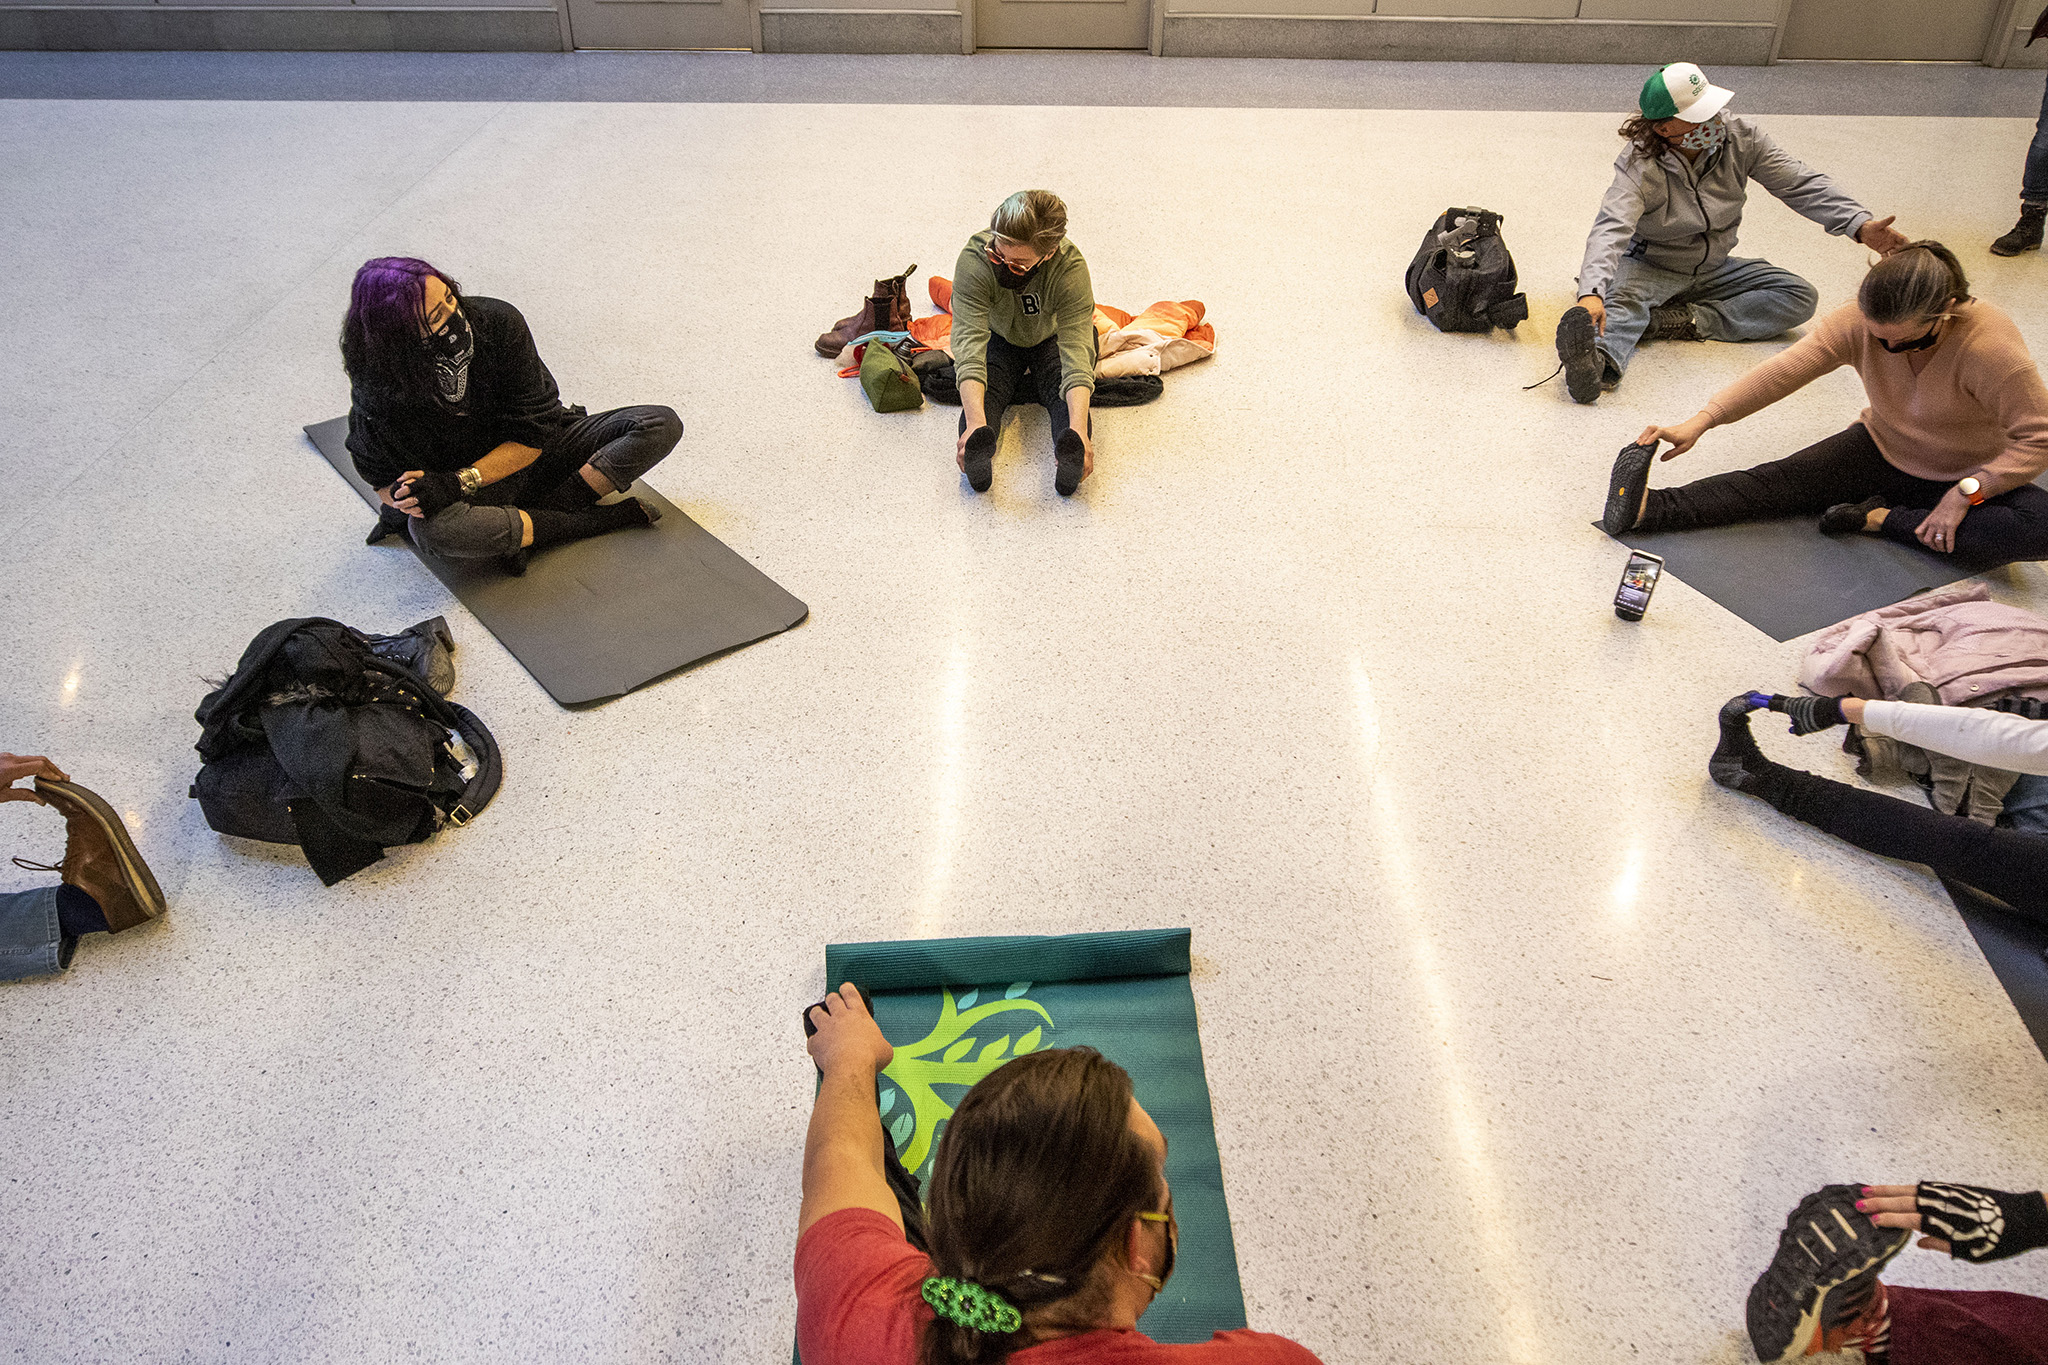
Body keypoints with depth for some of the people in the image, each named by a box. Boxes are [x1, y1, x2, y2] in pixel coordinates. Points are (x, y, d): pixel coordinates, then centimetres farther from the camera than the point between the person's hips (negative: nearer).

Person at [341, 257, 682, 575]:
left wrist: (458, 482, -28)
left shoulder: (499, 322, -20)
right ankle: (606, 518, -25)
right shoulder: (379, 392, -20)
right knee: (430, 530, -39)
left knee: (662, 424, -15)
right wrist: (403, 498, -27)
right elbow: (384, 478, -4)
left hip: (537, 453, 2)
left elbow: (532, 434, -17)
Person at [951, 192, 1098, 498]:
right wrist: (975, 423, -58)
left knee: (1062, 384, -30)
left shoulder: (1070, 269, -35)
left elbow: (1076, 352, -43)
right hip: (999, 338, 1)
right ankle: (979, 450, -53)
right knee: (986, 384, -30)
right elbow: (969, 341, -43)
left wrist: (1079, 431, -59)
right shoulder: (974, 259, -34)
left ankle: (1068, 455, -53)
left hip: (1052, 338, 0)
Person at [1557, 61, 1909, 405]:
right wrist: (1591, 293, -62)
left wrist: (1860, 225, -23)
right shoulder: (1639, 168, -26)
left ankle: (1686, 321, -29)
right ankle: (1599, 363, -72)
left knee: (1799, 297, -11)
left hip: (1712, 269, 6)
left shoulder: (1740, 139, -11)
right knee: (1622, 301, -39)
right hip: (1650, 267, -5)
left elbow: (1801, 185, -8)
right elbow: (1611, 229, -42)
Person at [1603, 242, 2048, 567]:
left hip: (1971, 477, -2)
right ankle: (1649, 508, -40)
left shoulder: (1992, 348, -30)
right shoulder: (1860, 320, -19)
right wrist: (1700, 422, -36)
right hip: (1882, 452, 2)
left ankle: (1882, 520, -26)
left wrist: (1965, 492, -31)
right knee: (1780, 481, -20)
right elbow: (1784, 371, -26)